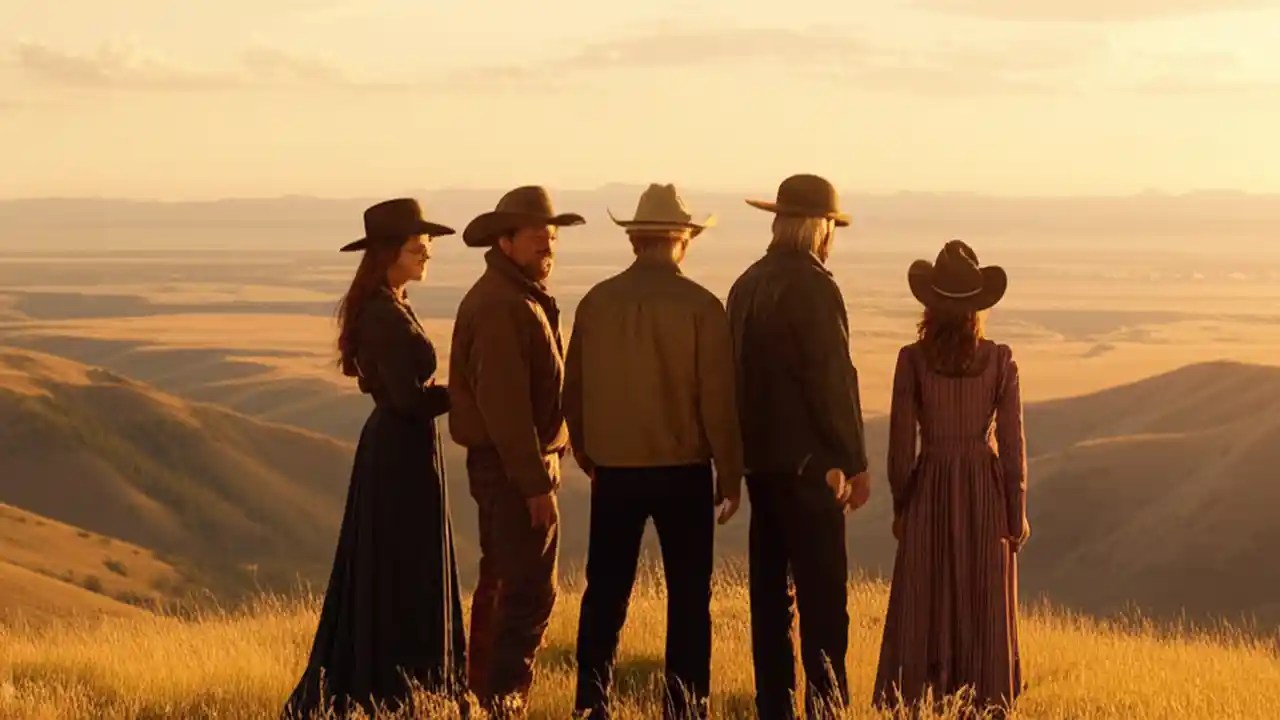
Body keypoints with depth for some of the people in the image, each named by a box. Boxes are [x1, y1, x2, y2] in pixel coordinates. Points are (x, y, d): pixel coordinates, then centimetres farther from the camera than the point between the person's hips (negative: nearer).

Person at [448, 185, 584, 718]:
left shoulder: (516, 296, 15)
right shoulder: (502, 306, -19)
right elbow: (504, 405, -24)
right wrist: (535, 482, -24)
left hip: (501, 465, 11)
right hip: (515, 467, -11)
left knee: (501, 584, 17)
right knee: (531, 592, -10)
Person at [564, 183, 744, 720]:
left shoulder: (596, 302, -1)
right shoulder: (700, 306, -10)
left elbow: (574, 389, 6)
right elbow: (718, 399, -9)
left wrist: (586, 454, 22)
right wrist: (730, 473, 2)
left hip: (613, 469, 3)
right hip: (683, 469, -3)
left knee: (605, 592, 10)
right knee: (688, 595, 6)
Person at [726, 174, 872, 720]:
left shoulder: (747, 284, 10)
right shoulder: (813, 287, -14)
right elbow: (833, 381, -16)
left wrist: (745, 453, 19)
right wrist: (855, 462, -10)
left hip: (760, 457, 8)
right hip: (807, 463, -8)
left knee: (771, 590, 11)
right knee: (822, 593, -5)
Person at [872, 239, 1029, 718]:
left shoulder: (912, 360, -8)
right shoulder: (999, 360, -6)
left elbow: (902, 442, -5)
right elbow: (1012, 443, -4)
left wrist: (900, 506, 7)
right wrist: (1017, 512, 4)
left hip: (931, 491, 0)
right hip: (986, 496, 0)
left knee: (923, 608, 6)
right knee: (985, 610, 7)